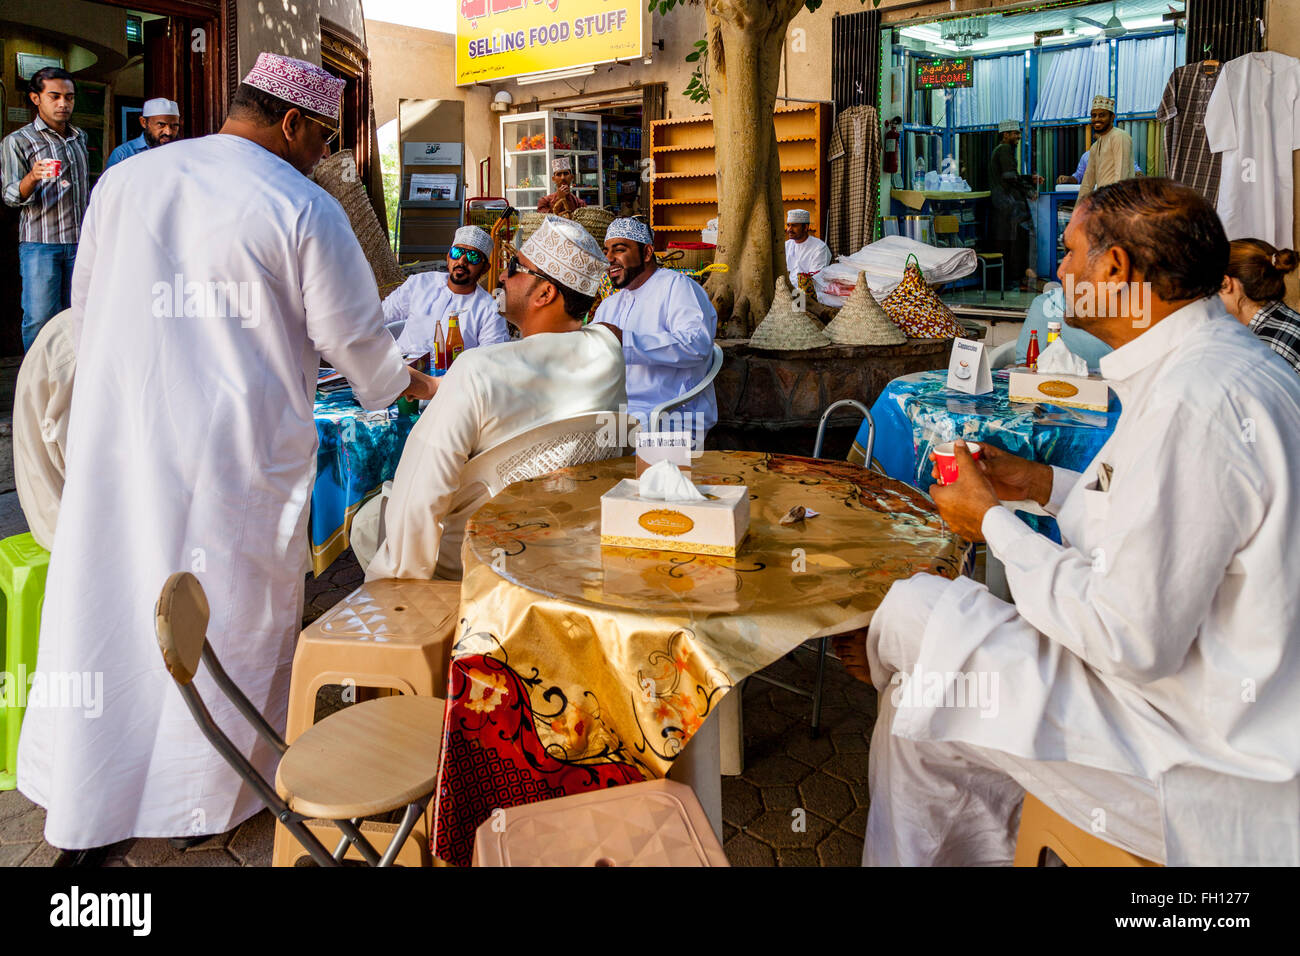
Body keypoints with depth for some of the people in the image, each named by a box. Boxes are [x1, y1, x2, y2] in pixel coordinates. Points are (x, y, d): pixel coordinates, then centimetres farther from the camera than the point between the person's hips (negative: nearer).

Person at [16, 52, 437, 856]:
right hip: (244, 448, -4)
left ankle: (84, 800, 26)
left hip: (122, 430, 5)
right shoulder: (304, 208, -7)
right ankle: (208, 796, 26)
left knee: (107, 603, 13)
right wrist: (406, 384, 16)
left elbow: (85, 305, 16)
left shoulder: (126, 180, 8)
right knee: (236, 610, 10)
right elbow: (351, 334, -4)